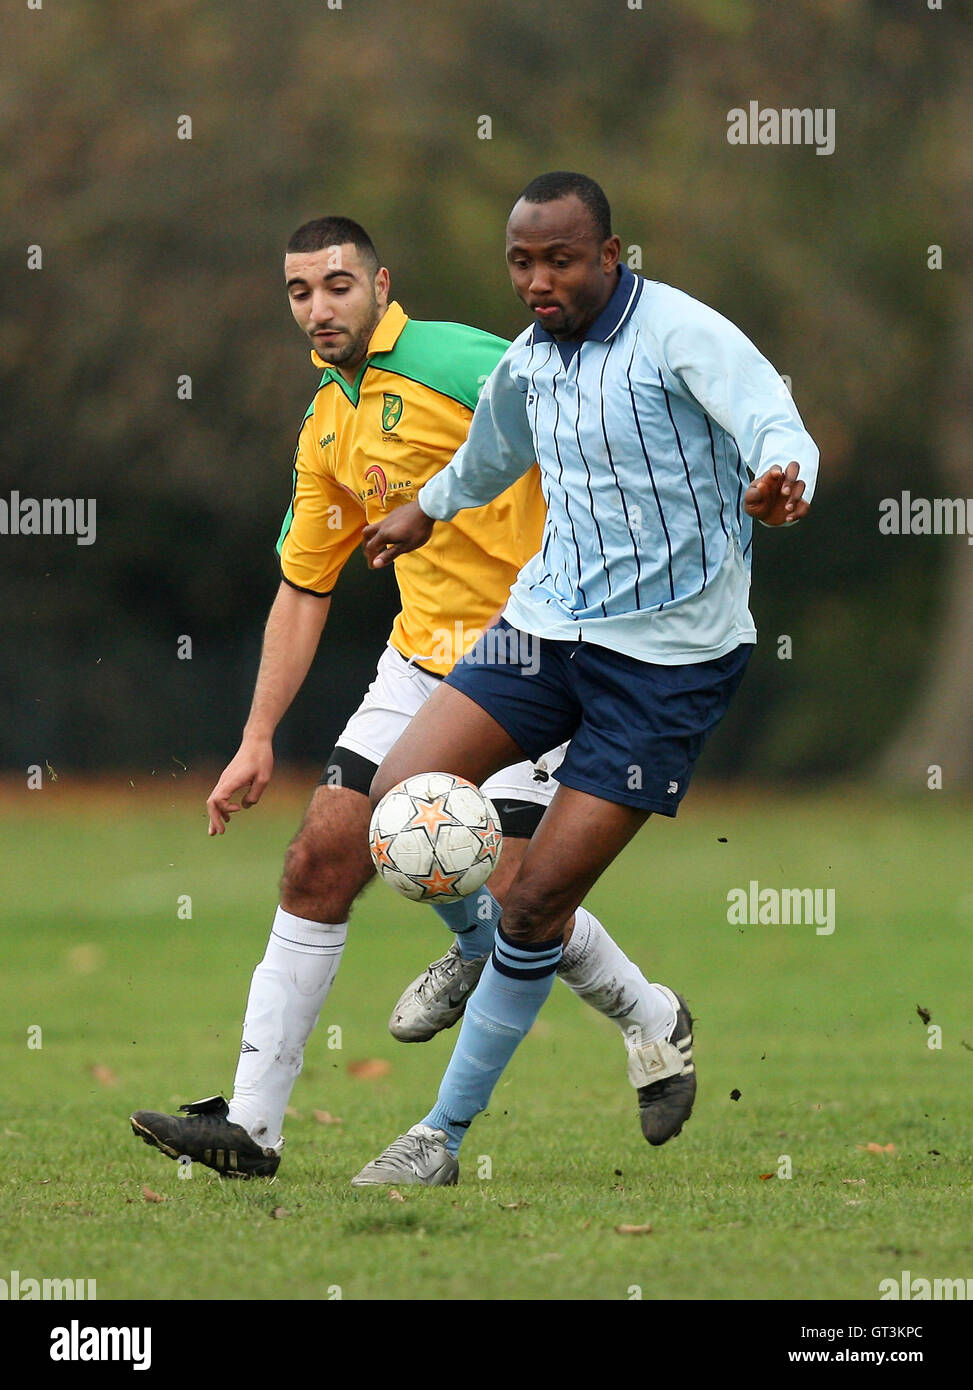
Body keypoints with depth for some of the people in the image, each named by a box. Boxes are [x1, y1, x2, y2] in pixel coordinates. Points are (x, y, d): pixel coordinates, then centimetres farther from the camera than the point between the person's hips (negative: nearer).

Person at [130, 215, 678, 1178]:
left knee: (513, 901, -12)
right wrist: (258, 740, 14)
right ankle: (250, 1124, 1)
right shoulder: (326, 429, 12)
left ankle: (652, 1022, 19)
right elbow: (304, 589, 18)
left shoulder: (454, 361, -13)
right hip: (420, 658, 7)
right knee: (321, 859, -3)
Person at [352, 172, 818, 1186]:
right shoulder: (525, 365, 8)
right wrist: (425, 512, 48)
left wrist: (780, 479, -50)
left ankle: (444, 1134, 7)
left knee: (538, 902, -7)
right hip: (547, 624, 7)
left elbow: (777, 428, -27)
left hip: (669, 656, -7)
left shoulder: (679, 332, -14)